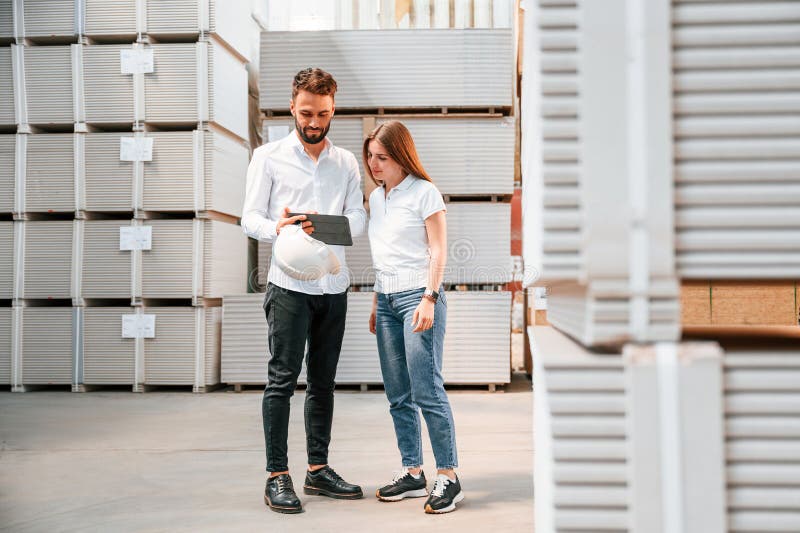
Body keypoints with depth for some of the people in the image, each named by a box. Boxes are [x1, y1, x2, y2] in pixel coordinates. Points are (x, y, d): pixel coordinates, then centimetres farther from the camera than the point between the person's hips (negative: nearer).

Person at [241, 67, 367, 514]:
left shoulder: (347, 162, 12)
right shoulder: (269, 157, 3)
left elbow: (359, 219, 5)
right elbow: (250, 217, 0)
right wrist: (276, 227, -23)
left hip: (334, 285, 4)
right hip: (290, 285, -4)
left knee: (323, 381, 10)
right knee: (283, 379, -5)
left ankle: (319, 469, 20)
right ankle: (277, 475, 1)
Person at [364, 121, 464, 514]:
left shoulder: (424, 193, -3)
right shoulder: (376, 198, 17)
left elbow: (438, 252, -7)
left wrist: (429, 299, -16)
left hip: (418, 296, -7)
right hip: (386, 299, 7)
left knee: (427, 390, -10)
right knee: (398, 395, 6)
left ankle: (448, 477, -3)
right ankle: (412, 474, 13)